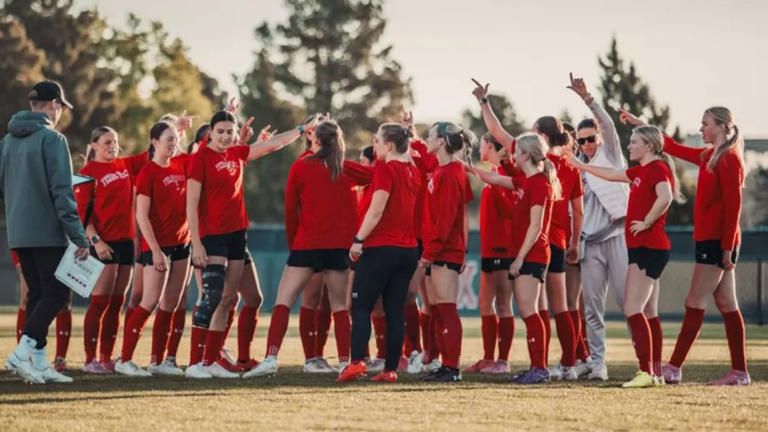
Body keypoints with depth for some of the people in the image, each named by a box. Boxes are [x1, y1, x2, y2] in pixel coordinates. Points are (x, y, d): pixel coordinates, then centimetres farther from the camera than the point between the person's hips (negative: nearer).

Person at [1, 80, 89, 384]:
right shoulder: (52, 139, -11)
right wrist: (79, 236, -15)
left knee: (38, 295, 11)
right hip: (47, 233, -7)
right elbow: (62, 192, -16)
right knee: (57, 293, -3)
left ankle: (38, 363, 9)